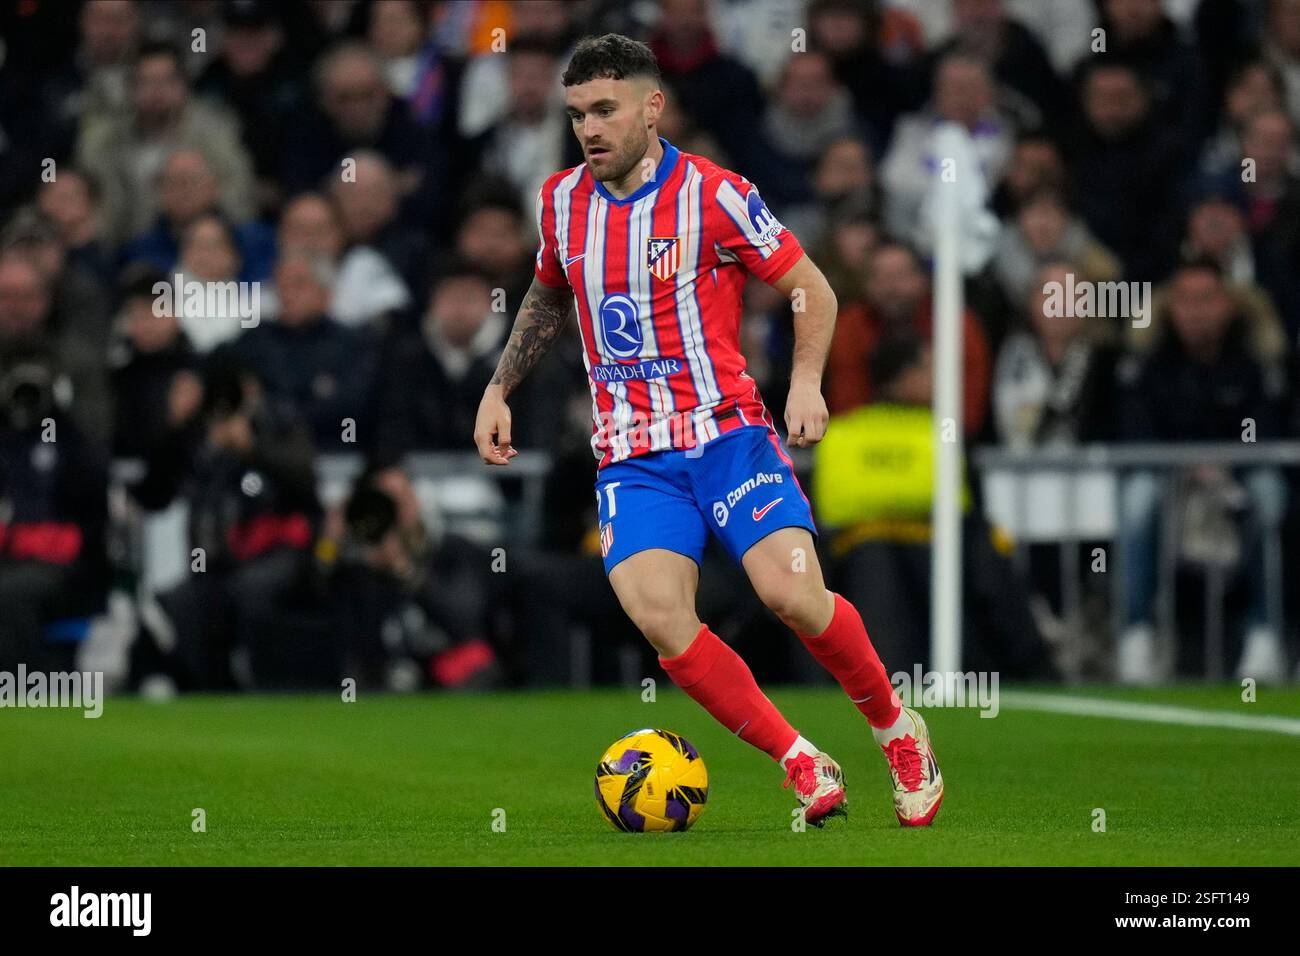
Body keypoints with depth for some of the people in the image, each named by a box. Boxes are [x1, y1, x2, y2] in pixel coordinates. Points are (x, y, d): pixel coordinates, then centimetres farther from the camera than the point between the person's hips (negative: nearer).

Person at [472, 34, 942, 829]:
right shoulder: (560, 201, 8)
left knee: (792, 593, -21)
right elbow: (549, 299, 28)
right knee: (658, 616, -22)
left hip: (727, 432, -3)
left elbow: (812, 290, 1)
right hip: (631, 456, 3)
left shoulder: (713, 194, -6)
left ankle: (898, 728, 8)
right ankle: (802, 764, -8)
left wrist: (807, 382, -13)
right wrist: (500, 388, 20)